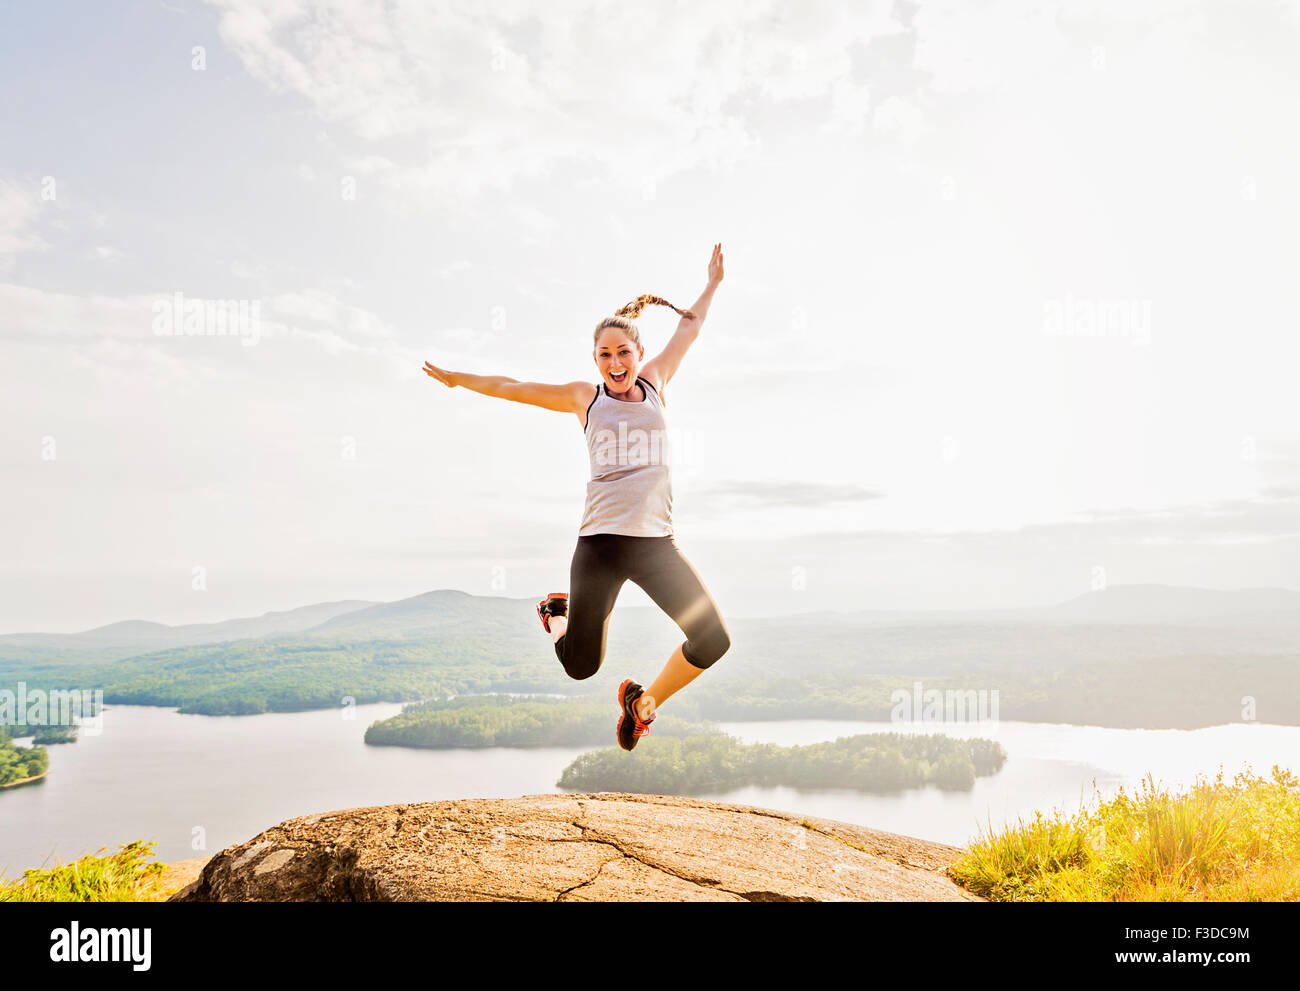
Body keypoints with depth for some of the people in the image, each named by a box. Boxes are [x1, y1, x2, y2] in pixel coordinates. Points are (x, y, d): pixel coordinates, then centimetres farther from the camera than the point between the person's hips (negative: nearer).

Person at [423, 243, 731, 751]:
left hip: (657, 542, 2)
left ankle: (644, 700, 19)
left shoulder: (652, 383, 14)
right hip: (600, 541, -2)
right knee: (581, 665, -2)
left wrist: (712, 285, 39)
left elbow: (688, 328, 28)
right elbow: (513, 388, 21)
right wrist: (459, 378, 30)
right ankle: (556, 614, 34)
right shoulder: (585, 397, 10)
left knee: (714, 641, -8)